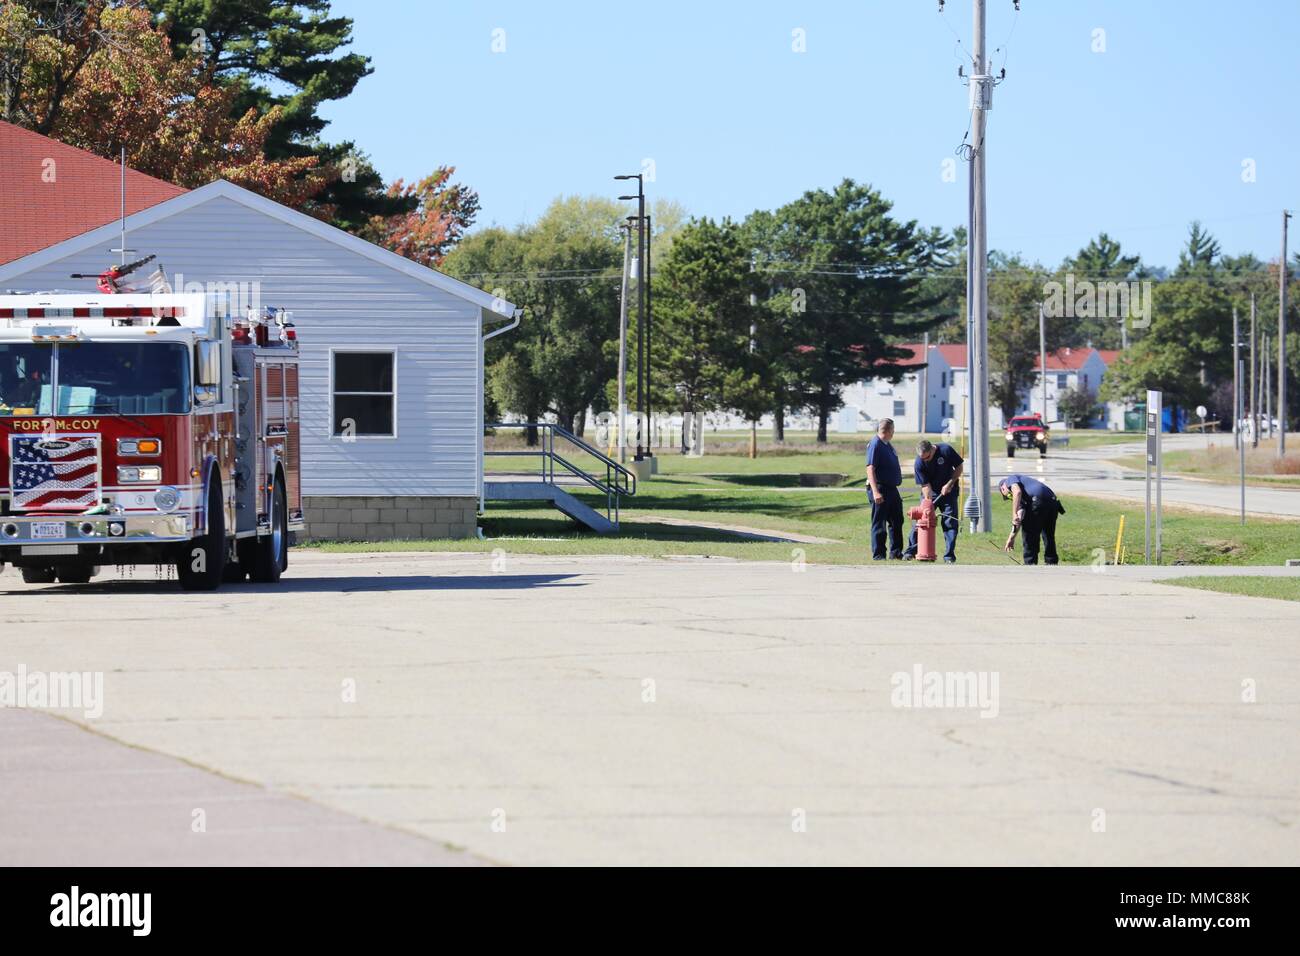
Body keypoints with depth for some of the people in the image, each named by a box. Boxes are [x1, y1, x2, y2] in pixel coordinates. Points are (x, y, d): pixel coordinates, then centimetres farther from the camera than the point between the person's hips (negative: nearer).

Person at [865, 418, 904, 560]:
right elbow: (870, 469, -21)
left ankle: (896, 552, 21)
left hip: (891, 489, 9)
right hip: (880, 489, -9)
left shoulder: (887, 446, 15)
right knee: (879, 523, -3)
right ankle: (878, 554, 2)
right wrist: (875, 492, -27)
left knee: (896, 521, 13)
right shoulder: (875, 445, -14)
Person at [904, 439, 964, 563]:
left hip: (948, 491, 0)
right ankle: (911, 550, 4)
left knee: (950, 523, -4)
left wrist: (949, 484, -14)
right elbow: (925, 485, -16)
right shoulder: (919, 463, -19)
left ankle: (949, 556, 0)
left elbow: (960, 467, -7)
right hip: (930, 493, 0)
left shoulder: (946, 450, -19)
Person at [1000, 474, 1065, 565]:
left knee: (1030, 539, 5)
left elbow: (1017, 492, -9)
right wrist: (1012, 537, 39)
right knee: (1049, 538, 21)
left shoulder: (1010, 479, 17)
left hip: (1037, 502, -8)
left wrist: (1014, 515, -11)